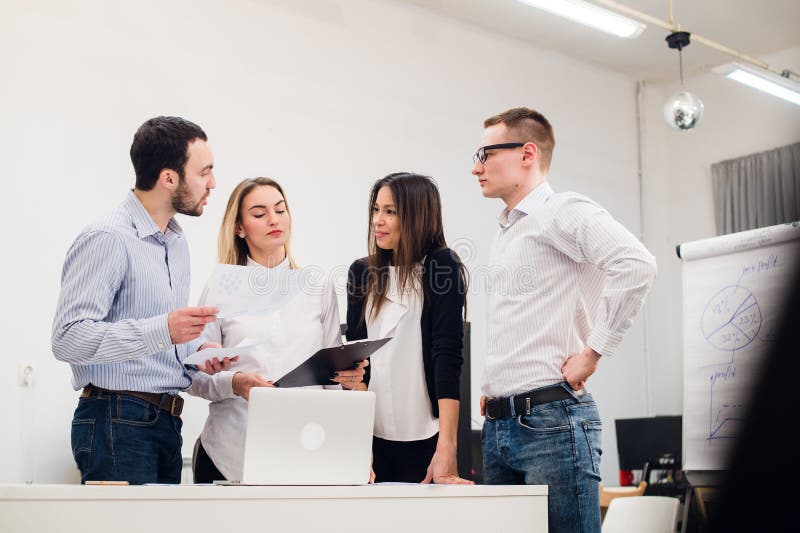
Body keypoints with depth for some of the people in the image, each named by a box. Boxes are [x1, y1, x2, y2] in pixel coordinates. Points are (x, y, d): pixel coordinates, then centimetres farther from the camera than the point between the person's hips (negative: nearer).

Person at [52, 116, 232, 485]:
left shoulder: (177, 242, 17)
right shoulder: (107, 239, -13)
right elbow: (68, 338, -22)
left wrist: (197, 352, 7)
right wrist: (162, 330, -28)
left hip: (166, 422, 9)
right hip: (117, 423, -8)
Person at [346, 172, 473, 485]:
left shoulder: (441, 266, -4)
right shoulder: (362, 272, 10)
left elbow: (447, 355, -12)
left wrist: (446, 447, -21)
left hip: (424, 436, -4)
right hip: (374, 433, 4)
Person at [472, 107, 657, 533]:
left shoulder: (561, 211, -7)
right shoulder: (506, 232, 21)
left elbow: (636, 265, -25)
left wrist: (593, 352, -20)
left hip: (550, 419, -9)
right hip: (497, 426, 9)